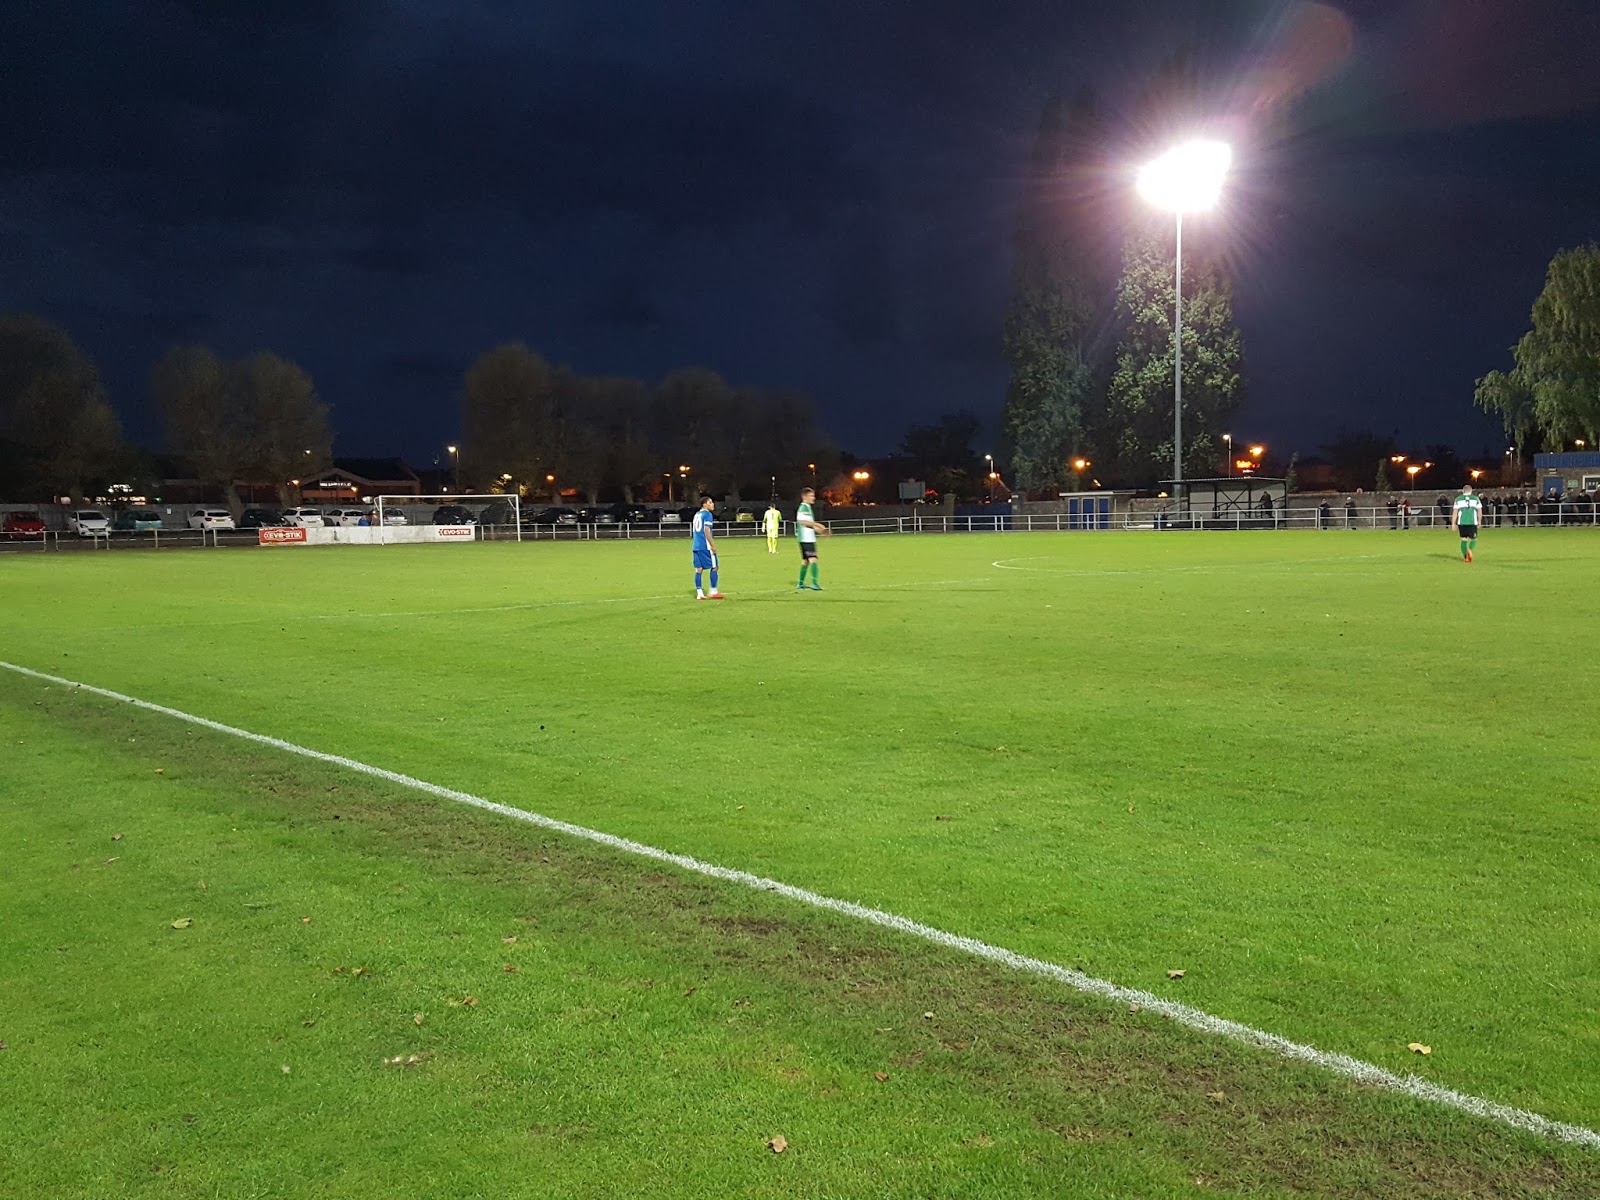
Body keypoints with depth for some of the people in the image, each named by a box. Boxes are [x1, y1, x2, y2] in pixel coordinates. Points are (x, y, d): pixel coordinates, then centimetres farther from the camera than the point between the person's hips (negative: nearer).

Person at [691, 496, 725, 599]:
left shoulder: (697, 514, 17)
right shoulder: (707, 514, -8)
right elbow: (706, 530, -16)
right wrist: (713, 545, -16)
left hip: (696, 546, 8)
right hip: (706, 546, -8)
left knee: (698, 569, 5)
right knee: (714, 567, 2)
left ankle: (699, 593, 4)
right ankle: (713, 592, 3)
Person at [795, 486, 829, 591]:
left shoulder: (807, 507, 21)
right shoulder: (804, 507, -10)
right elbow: (802, 521, -24)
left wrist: (822, 532, 24)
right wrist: (818, 524, -21)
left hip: (809, 538, 11)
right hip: (806, 539, -11)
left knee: (805, 561, 15)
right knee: (813, 560, -16)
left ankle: (800, 584, 21)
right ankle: (814, 583, -23)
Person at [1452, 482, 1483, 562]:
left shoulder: (1458, 499, 6)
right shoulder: (1476, 499, 7)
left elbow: (1455, 512, 2)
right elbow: (1480, 511, 7)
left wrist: (1453, 524, 6)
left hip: (1461, 523, 1)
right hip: (1472, 523, -1)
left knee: (1464, 540, 11)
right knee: (1473, 540, 8)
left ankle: (1465, 557, 8)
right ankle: (1470, 550, -23)